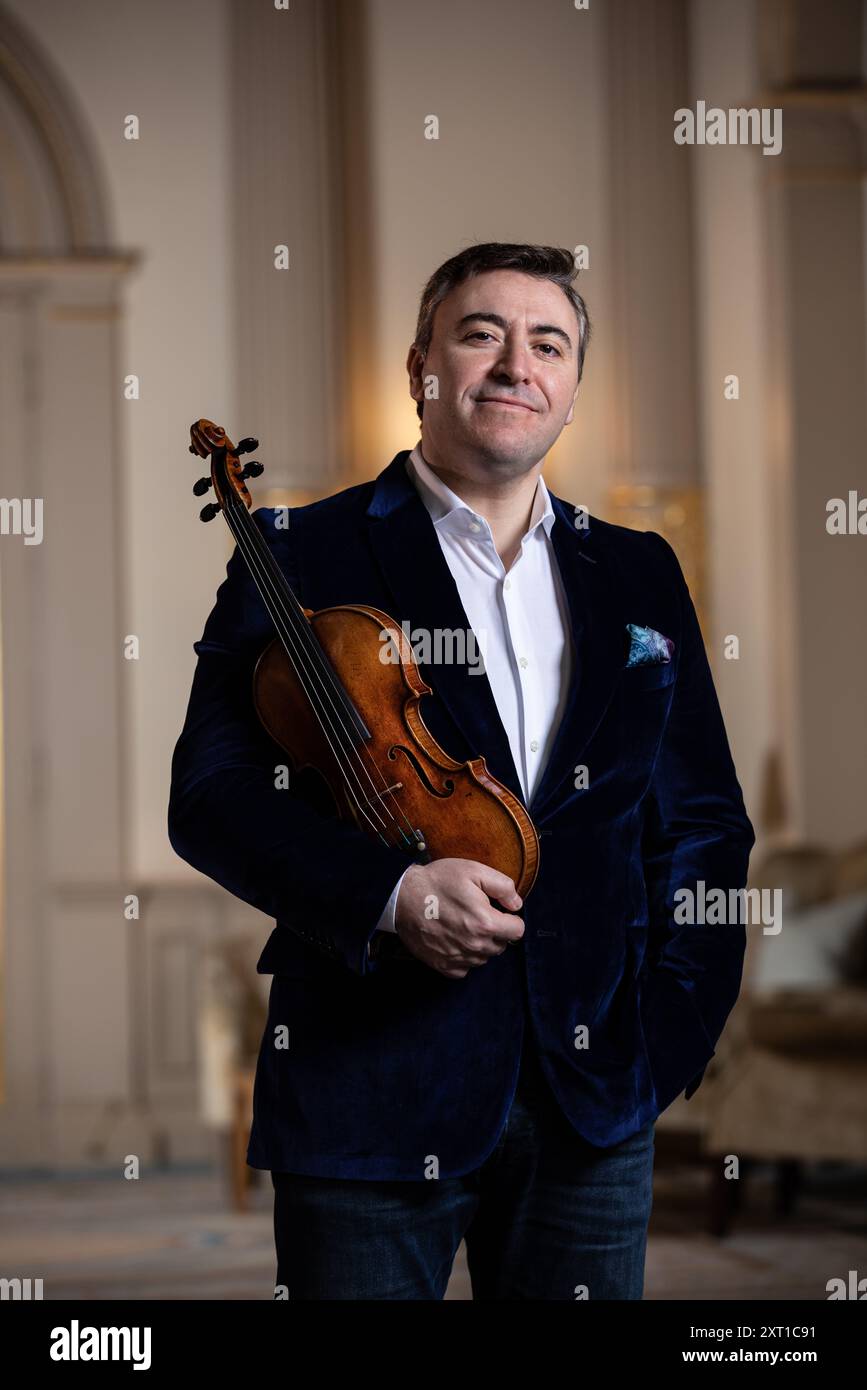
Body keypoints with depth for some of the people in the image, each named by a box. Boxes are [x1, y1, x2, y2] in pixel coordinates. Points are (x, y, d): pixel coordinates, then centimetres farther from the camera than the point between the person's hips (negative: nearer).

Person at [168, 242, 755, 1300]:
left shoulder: (640, 576, 13)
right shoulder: (302, 554, 1)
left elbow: (704, 819, 14)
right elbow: (211, 795, -7)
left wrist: (668, 1033, 2)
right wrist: (388, 894, -22)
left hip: (595, 1098, 4)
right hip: (368, 1094, -3)